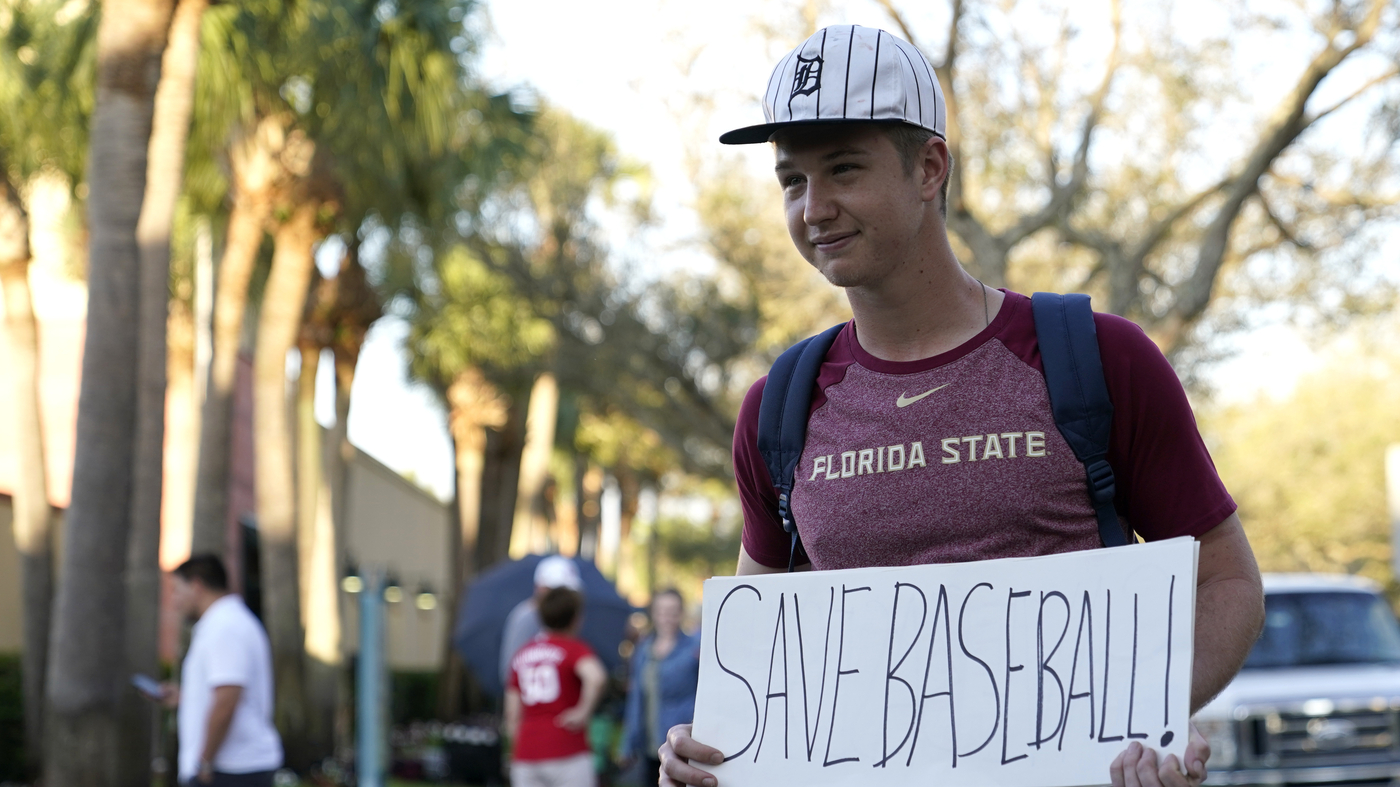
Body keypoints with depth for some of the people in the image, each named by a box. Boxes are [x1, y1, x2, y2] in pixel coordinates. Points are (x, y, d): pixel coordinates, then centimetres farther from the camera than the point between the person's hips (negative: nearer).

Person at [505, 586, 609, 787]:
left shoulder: (521, 653, 15)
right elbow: (596, 677, -26)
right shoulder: (574, 648, -3)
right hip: (568, 753, -5)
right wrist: (583, 712, -14)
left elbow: (512, 718, 13)